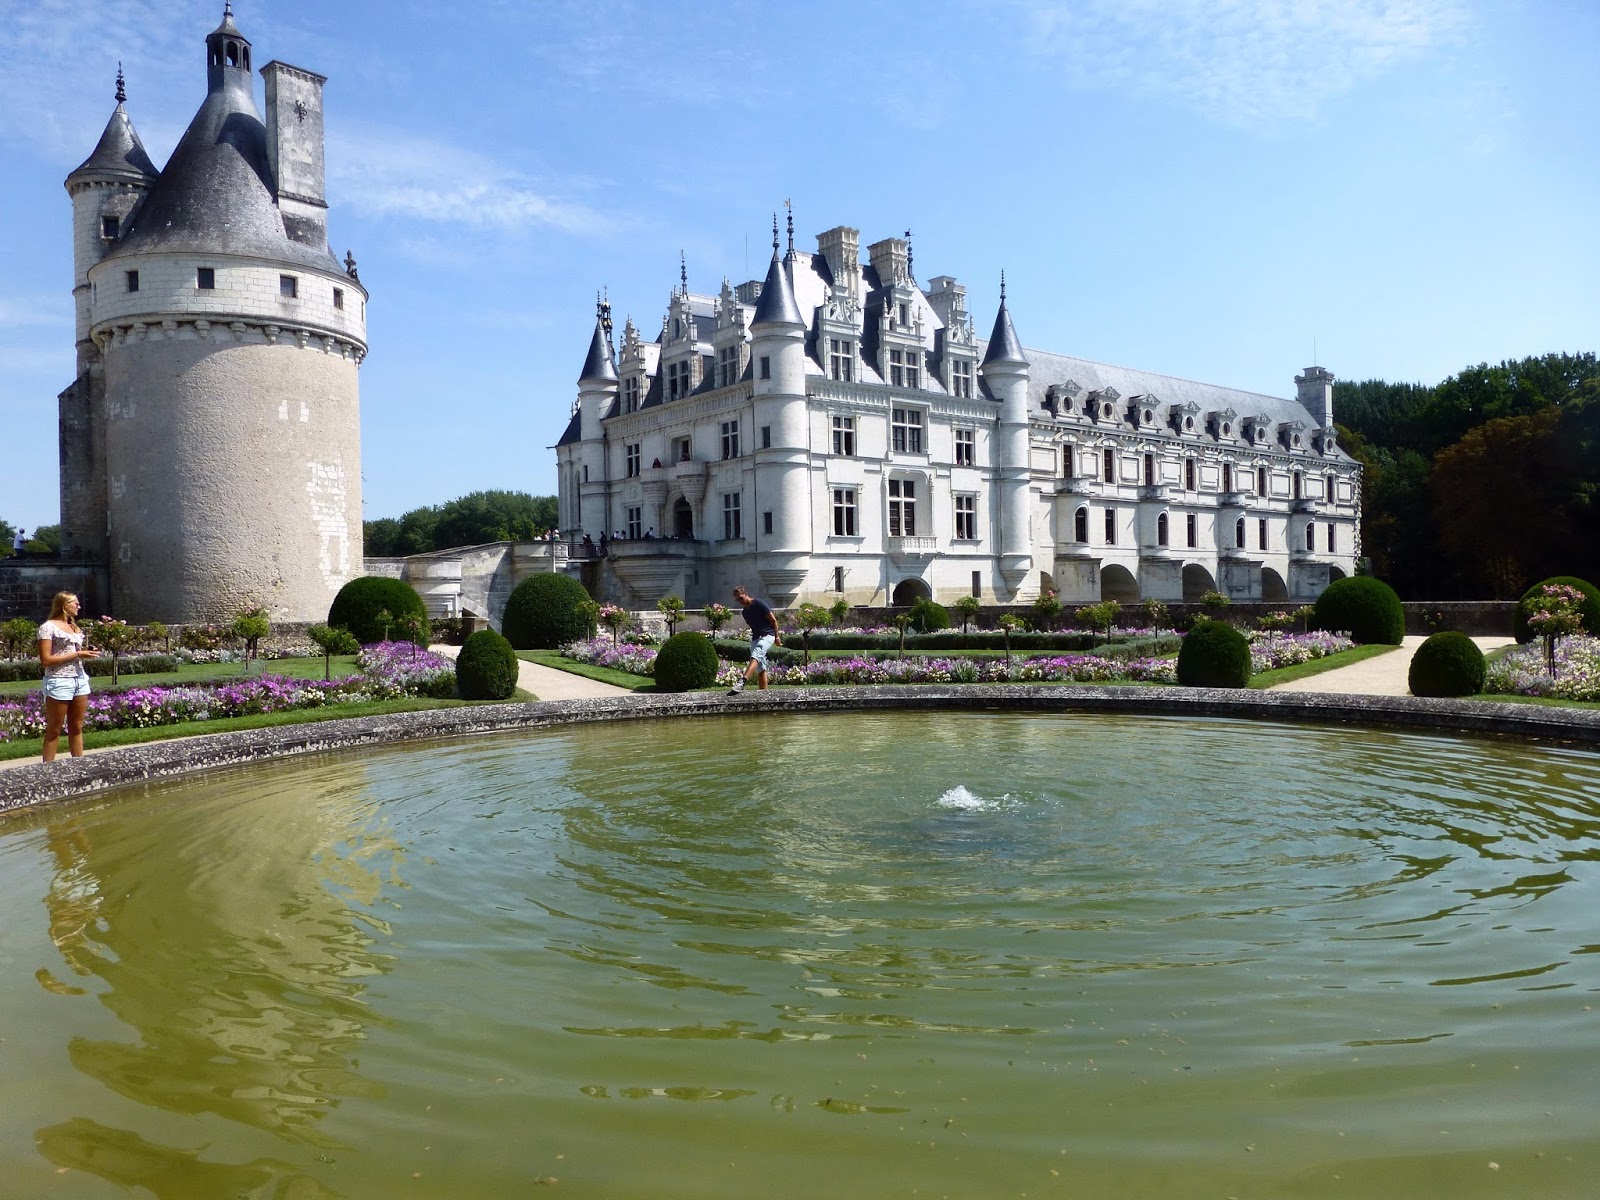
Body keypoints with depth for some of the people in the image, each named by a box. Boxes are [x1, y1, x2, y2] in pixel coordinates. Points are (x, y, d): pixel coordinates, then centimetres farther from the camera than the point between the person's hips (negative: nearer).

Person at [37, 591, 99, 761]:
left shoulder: (75, 628, 16)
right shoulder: (48, 627, -6)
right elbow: (45, 660, -13)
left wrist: (86, 653, 2)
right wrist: (77, 654, -15)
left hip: (80, 679, 7)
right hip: (59, 681, -7)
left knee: (77, 727, 9)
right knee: (54, 730, -1)